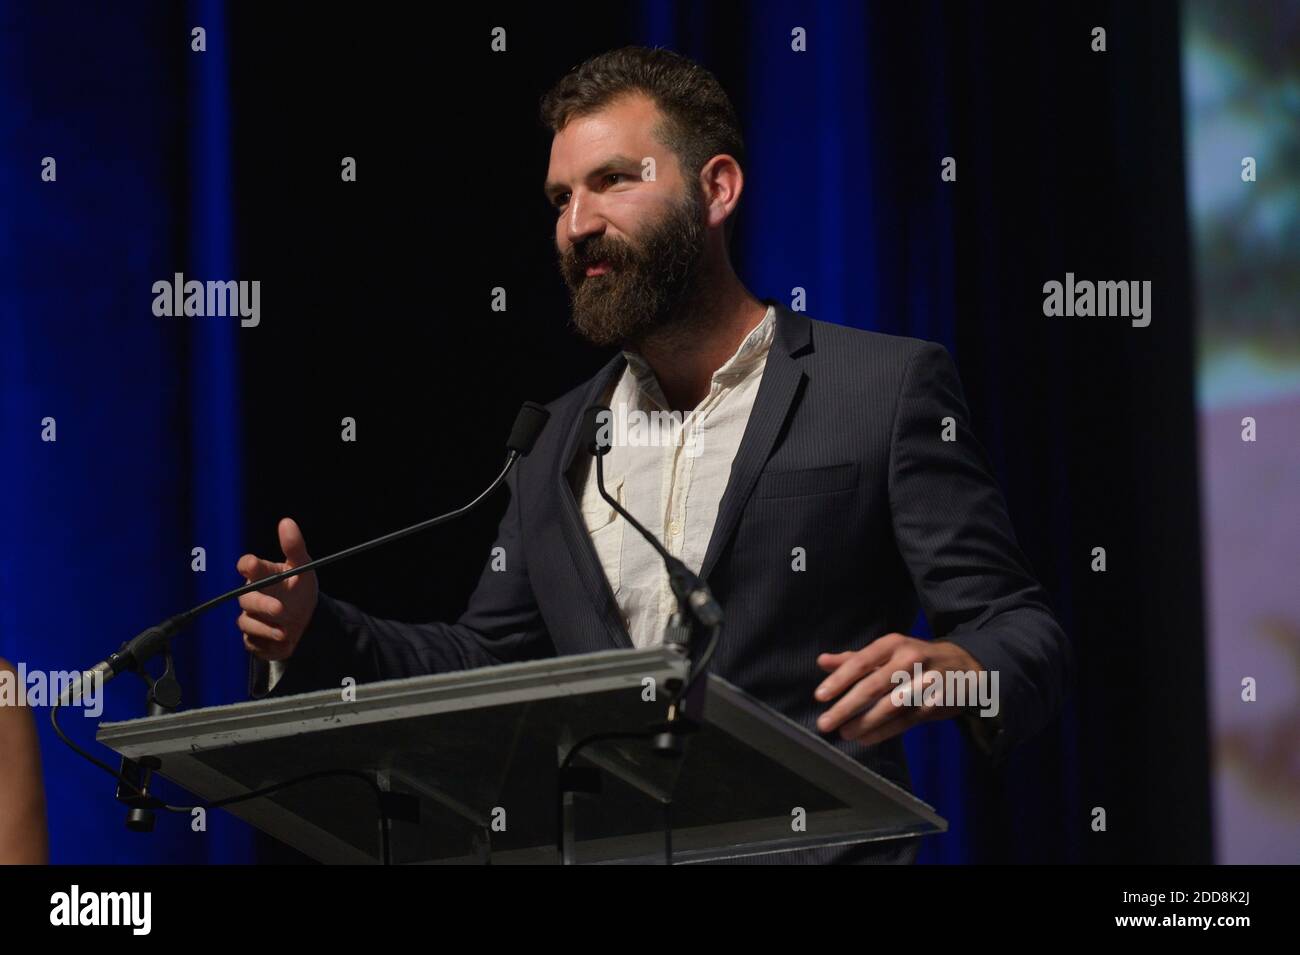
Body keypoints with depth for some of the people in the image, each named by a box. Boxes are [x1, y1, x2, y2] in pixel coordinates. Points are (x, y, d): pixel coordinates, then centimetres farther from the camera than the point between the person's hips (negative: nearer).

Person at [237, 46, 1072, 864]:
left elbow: (1023, 637, -2)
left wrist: (954, 672, -23)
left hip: (807, 847, -3)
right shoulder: (563, 437, 18)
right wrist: (314, 633, 8)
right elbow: (486, 662, 24)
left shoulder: (886, 388, 2)